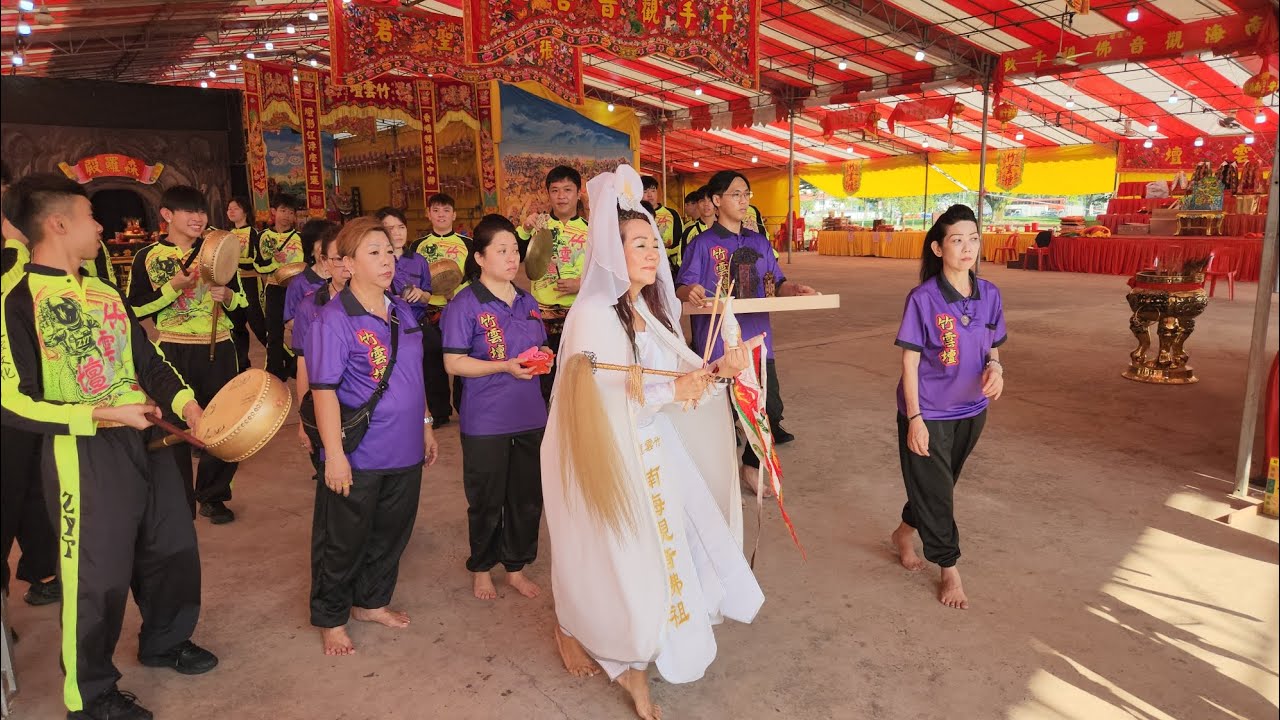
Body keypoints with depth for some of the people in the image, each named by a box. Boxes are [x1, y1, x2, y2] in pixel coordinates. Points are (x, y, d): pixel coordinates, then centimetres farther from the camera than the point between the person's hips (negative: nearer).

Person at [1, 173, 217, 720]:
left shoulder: (105, 293, 12)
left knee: (174, 546, 18)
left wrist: (185, 403, -5)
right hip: (82, 454, -7)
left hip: (147, 440, 8)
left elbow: (148, 359, 12)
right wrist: (99, 415, -21)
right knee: (98, 575, 3)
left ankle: (164, 641, 42)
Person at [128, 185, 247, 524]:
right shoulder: (147, 257, -1)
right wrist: (174, 286, -17)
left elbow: (241, 299, 10)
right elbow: (135, 309, -6)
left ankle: (212, 495, 24)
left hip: (218, 347, 2)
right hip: (173, 351, -2)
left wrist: (227, 295, -12)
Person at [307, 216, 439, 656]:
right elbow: (324, 390, -18)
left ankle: (371, 602, 41)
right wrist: (334, 453, -20)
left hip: (405, 451, 7)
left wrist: (425, 424, 16)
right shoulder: (333, 320, -16)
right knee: (343, 541, 10)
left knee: (392, 531, 20)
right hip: (358, 457, -7)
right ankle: (330, 618, 31)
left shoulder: (401, 312, 6)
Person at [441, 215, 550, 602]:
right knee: (486, 501, 10)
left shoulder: (527, 301, 8)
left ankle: (516, 567, 34)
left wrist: (543, 357, -5)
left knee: (528, 497, 14)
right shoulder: (465, 304, -10)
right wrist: (505, 366, -23)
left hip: (530, 416, 6)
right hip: (486, 421, -5)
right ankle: (481, 568, 33)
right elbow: (454, 363, -14)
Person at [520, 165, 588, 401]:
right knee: (542, 377, 4)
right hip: (542, 313, 0)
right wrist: (524, 231, -16)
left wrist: (583, 284, -10)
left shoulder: (590, 230, 5)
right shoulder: (538, 224, 5)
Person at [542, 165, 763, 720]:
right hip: (607, 458, -7)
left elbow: (680, 369, 3)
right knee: (615, 558, 8)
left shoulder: (648, 307, 6)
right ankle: (573, 629, 39)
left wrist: (718, 369, -16)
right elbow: (597, 400, -25)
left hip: (651, 453, 7)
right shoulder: (593, 314, -19)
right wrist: (673, 391, -27)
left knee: (654, 551, 13)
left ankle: (629, 658, 33)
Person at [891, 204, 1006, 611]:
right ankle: (950, 572, 23)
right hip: (929, 414, -5)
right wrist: (914, 418, -16)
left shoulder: (990, 295, -2)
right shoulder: (923, 299, -17)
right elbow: (909, 363, -14)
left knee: (939, 485, 20)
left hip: (971, 411, 5)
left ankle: (904, 533, 45)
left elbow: (992, 349, 9)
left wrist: (995, 368, -15)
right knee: (936, 491, 6)